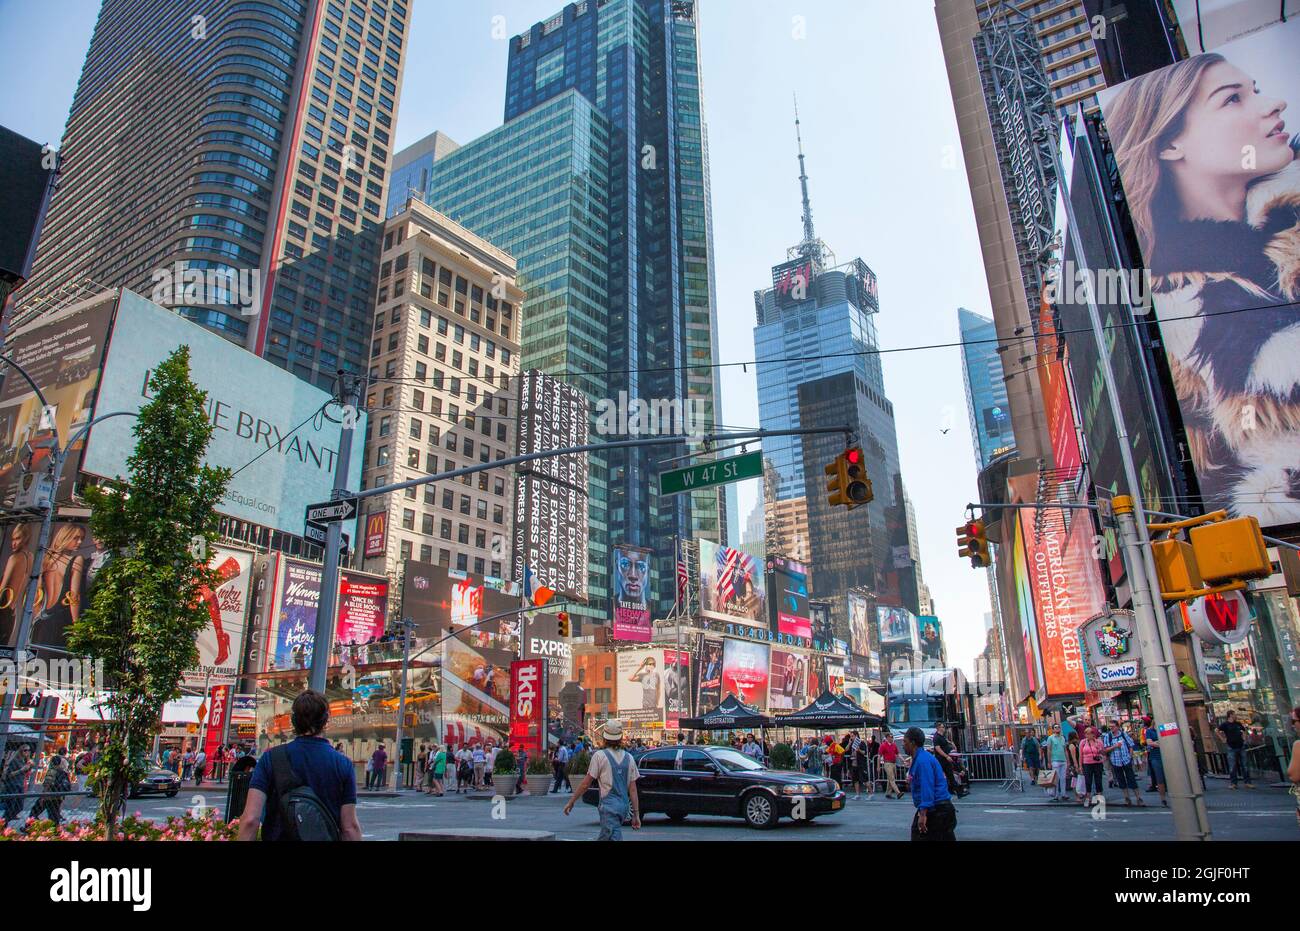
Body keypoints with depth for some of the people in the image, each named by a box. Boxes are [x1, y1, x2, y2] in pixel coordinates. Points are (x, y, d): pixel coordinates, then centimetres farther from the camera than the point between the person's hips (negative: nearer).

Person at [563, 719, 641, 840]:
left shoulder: (600, 755, -7)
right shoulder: (629, 758, 7)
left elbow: (585, 784, -5)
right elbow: (633, 789, 6)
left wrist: (571, 802, 5)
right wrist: (636, 814, 9)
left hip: (609, 805, -6)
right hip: (624, 805, 6)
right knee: (603, 838, 21)